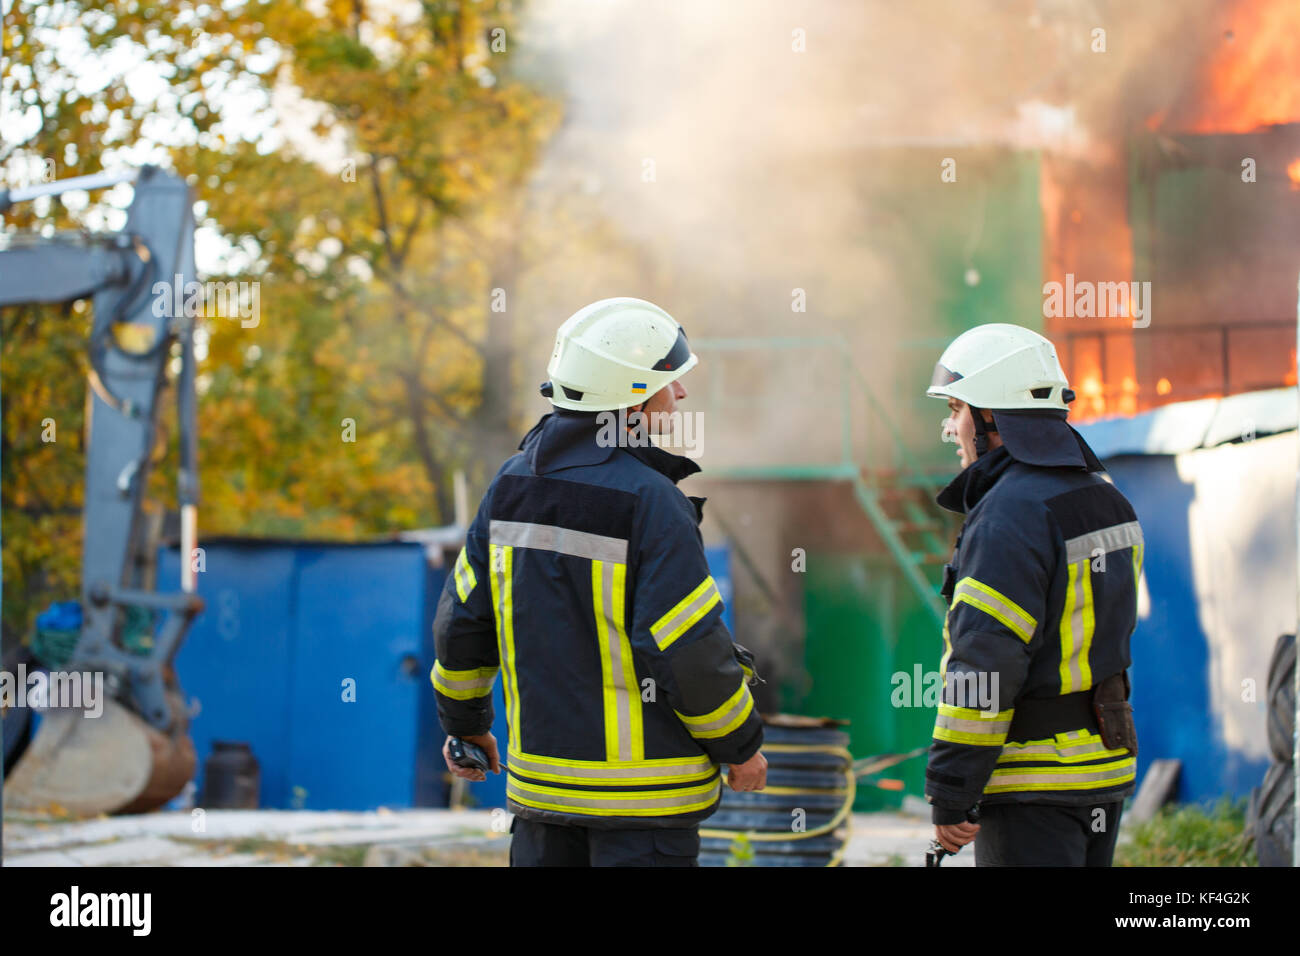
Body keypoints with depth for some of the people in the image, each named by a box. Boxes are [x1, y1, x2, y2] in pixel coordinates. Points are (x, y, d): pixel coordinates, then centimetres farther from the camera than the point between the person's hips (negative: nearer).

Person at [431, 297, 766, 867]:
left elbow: (462, 621, 10)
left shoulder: (512, 487, 5)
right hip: (642, 787, -6)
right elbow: (690, 650, -17)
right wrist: (741, 745, -2)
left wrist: (465, 723, 24)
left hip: (540, 773, 7)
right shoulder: (649, 502, -16)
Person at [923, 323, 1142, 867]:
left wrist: (949, 796, -17)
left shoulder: (1010, 518, -18)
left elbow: (983, 664, -21)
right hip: (1106, 763, 9)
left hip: (1032, 783, -9)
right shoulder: (1106, 501, 12)